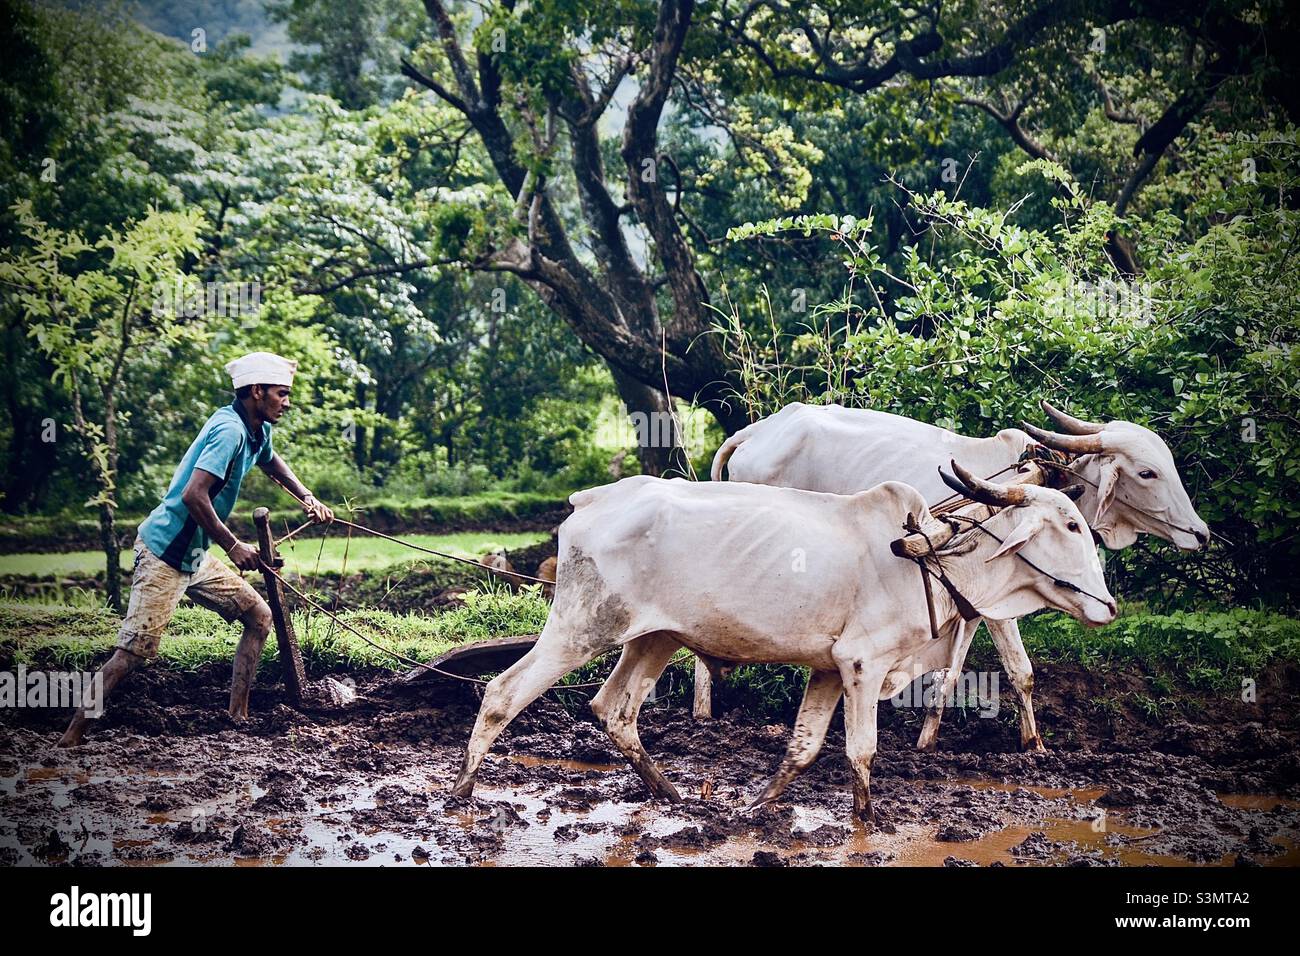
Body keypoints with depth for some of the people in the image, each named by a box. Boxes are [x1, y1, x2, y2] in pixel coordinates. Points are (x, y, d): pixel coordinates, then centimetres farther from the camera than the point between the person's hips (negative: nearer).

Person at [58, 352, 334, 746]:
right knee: (134, 650, -11)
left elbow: (271, 461, 34)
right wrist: (234, 547, -23)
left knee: (258, 617, 10)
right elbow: (194, 495, -31)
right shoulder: (230, 430, -21)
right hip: (164, 554, -10)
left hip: (196, 557, 10)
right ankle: (73, 734, -6)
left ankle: (238, 714, 15)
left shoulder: (257, 431, 8)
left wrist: (307, 498, 23)